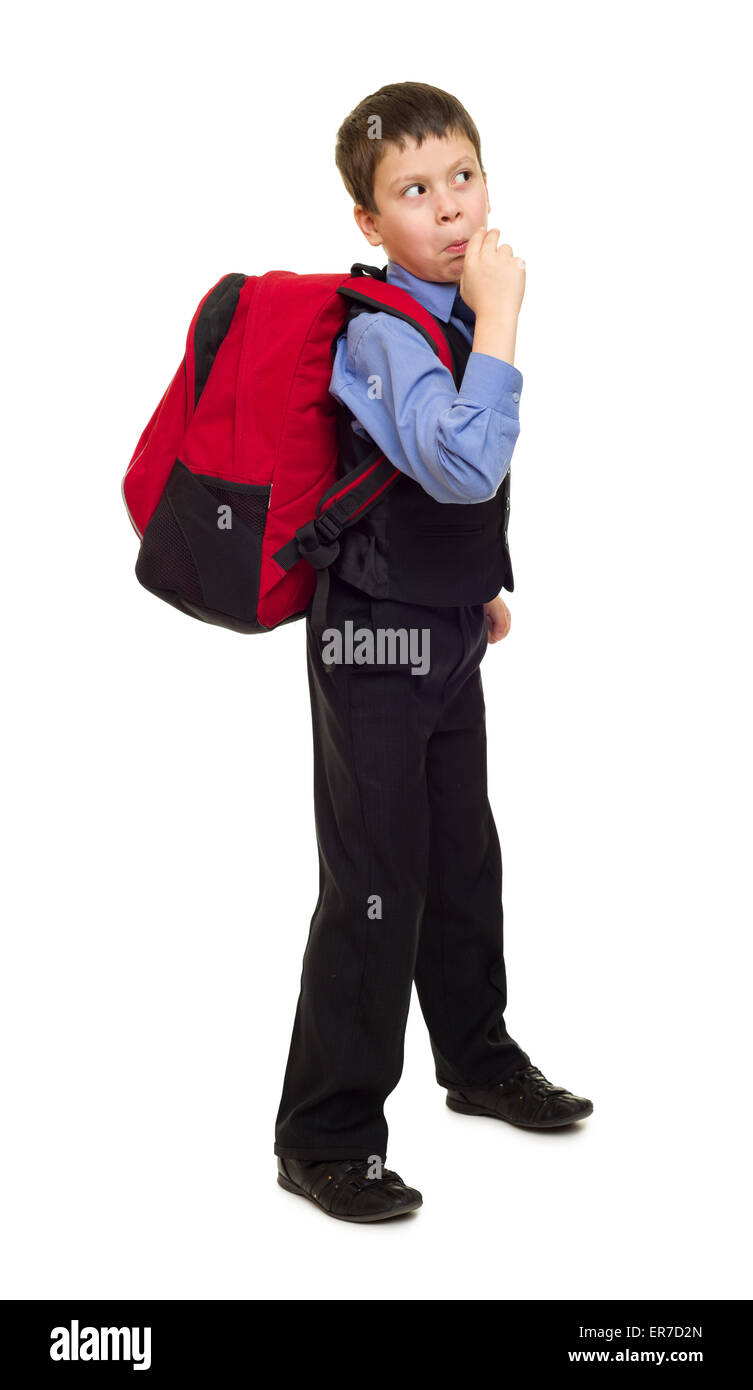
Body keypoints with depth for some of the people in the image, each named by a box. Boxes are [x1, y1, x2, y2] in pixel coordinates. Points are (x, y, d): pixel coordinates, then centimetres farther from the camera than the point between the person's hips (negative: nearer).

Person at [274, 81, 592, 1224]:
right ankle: (324, 1138, 9)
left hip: (447, 634, 9)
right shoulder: (382, 328, -22)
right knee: (378, 885, -4)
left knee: (464, 859, 21)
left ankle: (479, 1060, 40)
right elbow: (460, 466, -38)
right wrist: (497, 320, -31)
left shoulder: (457, 312, 7)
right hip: (379, 644, -9)